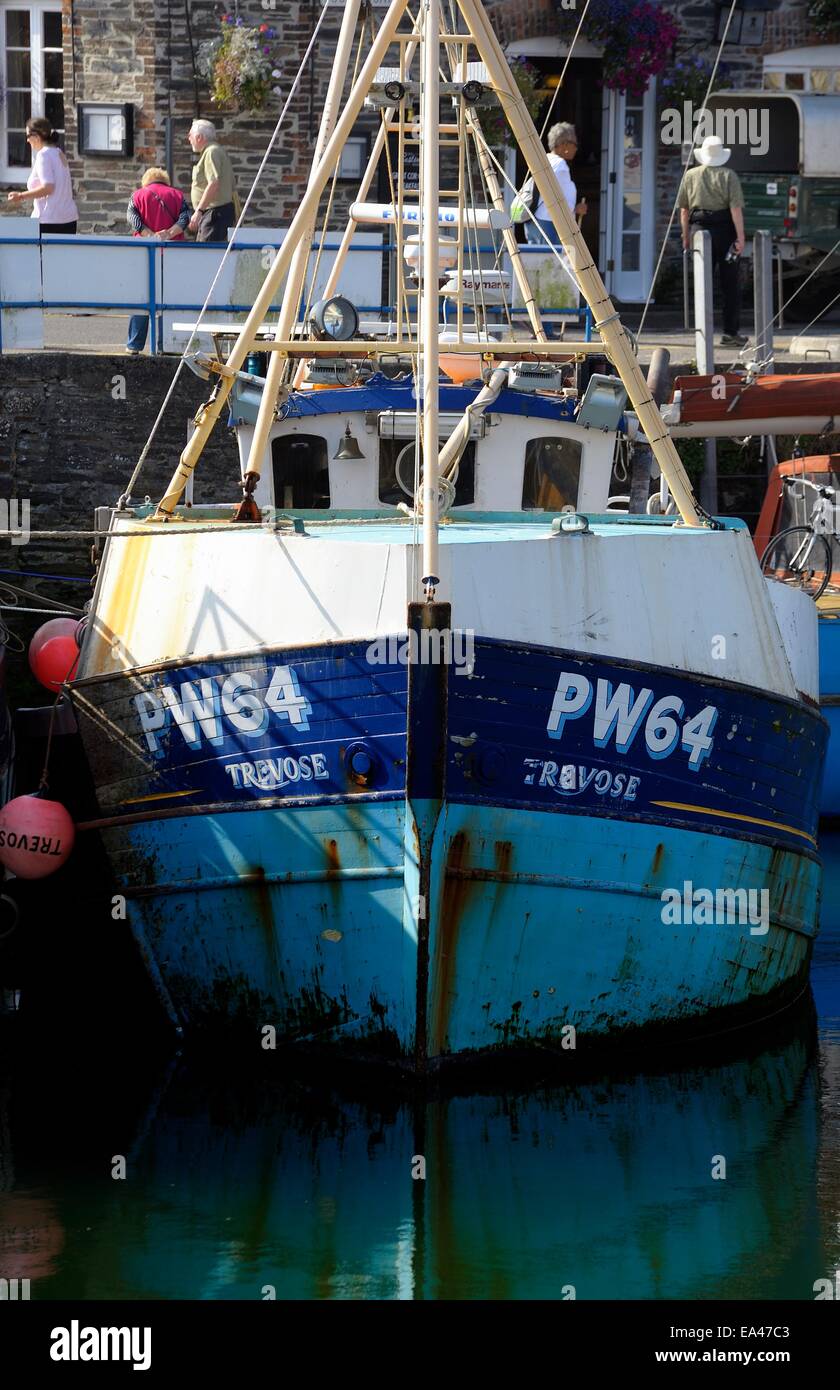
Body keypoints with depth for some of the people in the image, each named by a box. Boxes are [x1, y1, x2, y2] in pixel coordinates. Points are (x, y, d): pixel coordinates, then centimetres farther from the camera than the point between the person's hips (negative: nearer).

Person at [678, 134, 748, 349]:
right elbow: (736, 208, -9)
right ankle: (731, 332, 3)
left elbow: (684, 210, 9)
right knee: (730, 284, 4)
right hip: (724, 231, -2)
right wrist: (740, 237, -9)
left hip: (700, 229, 2)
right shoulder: (728, 176, -1)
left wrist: (686, 236, 17)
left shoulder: (690, 176, 8)